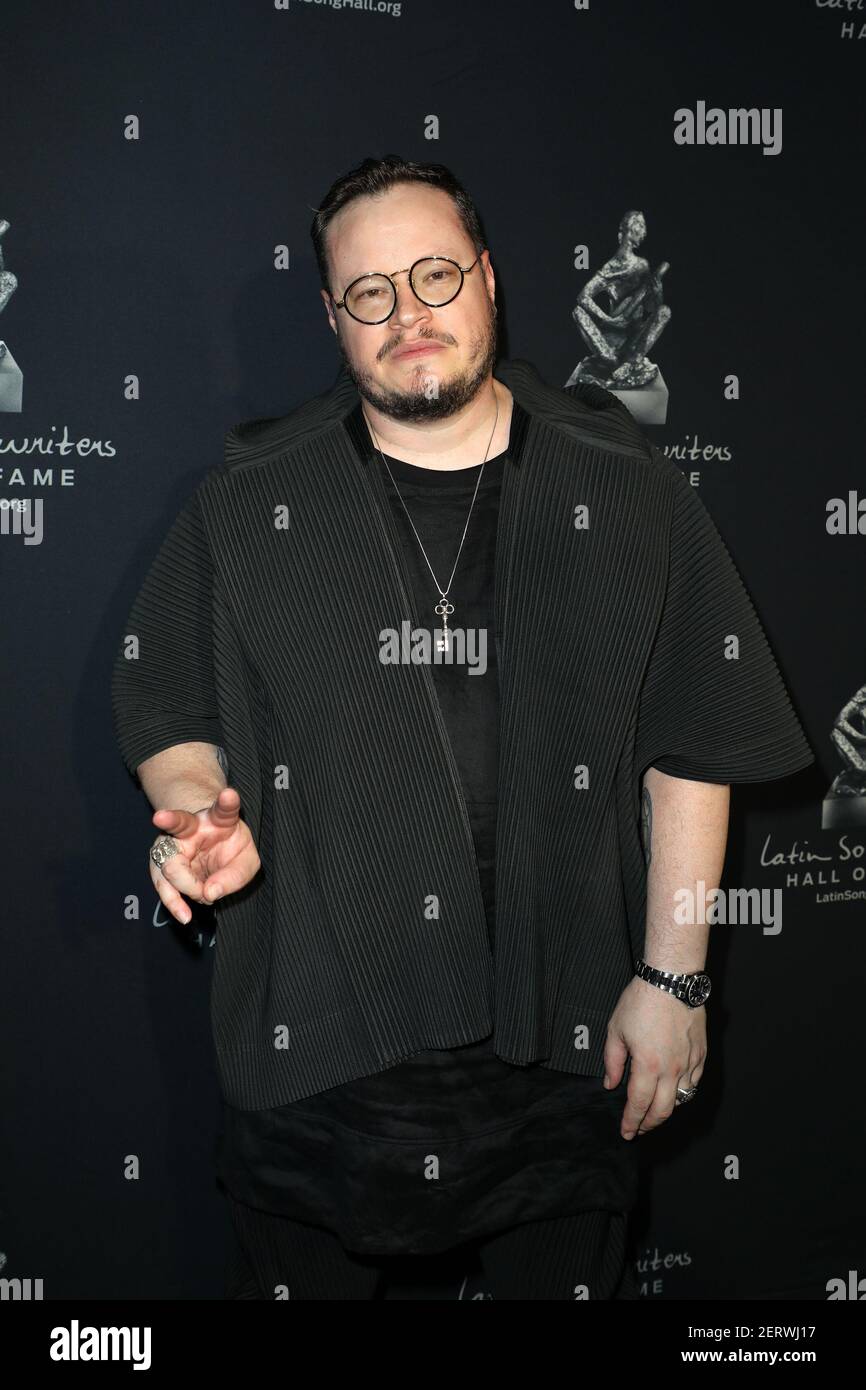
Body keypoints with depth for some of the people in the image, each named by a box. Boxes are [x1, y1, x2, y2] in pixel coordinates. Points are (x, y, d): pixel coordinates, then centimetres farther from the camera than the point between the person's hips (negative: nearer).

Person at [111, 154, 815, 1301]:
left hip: (564, 1049, 0)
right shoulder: (249, 503, 1)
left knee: (574, 1279, 18)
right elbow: (165, 708, 9)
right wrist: (201, 815, -13)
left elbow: (694, 752, -1)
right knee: (299, 1280, 18)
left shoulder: (626, 492, -2)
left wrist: (674, 978, -4)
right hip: (312, 1048, 1)